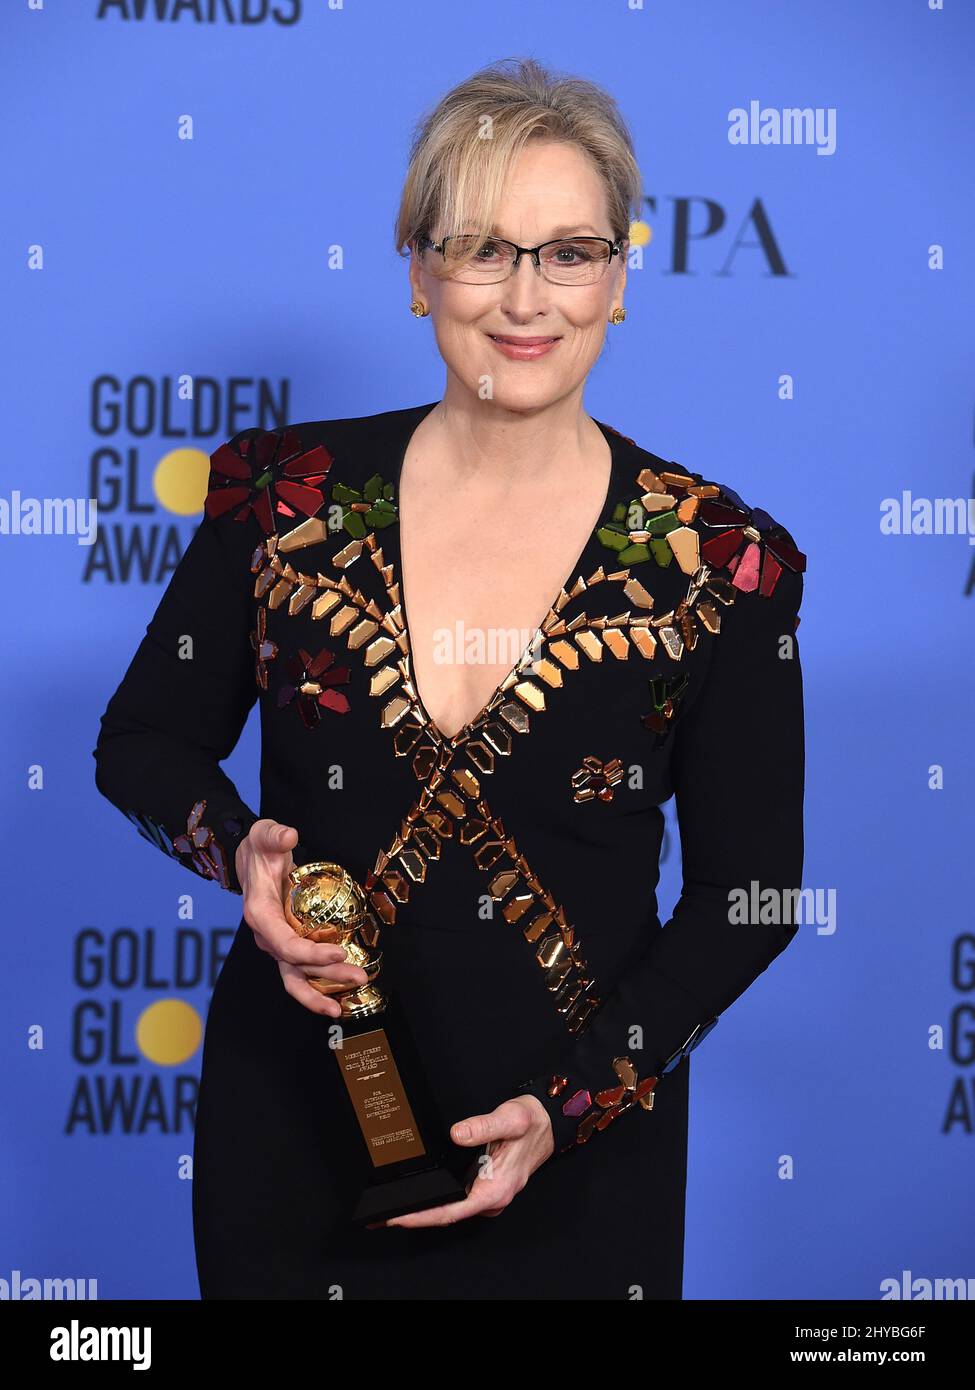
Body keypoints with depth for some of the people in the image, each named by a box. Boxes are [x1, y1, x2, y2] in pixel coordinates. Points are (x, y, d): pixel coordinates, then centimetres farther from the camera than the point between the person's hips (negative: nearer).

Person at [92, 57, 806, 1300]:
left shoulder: (720, 565, -9)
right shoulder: (287, 495, -5)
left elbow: (747, 896, -3)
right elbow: (143, 740, 6)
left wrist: (573, 1105, -13)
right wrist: (241, 853, -14)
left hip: (579, 1157, -1)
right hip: (291, 1124, 1)